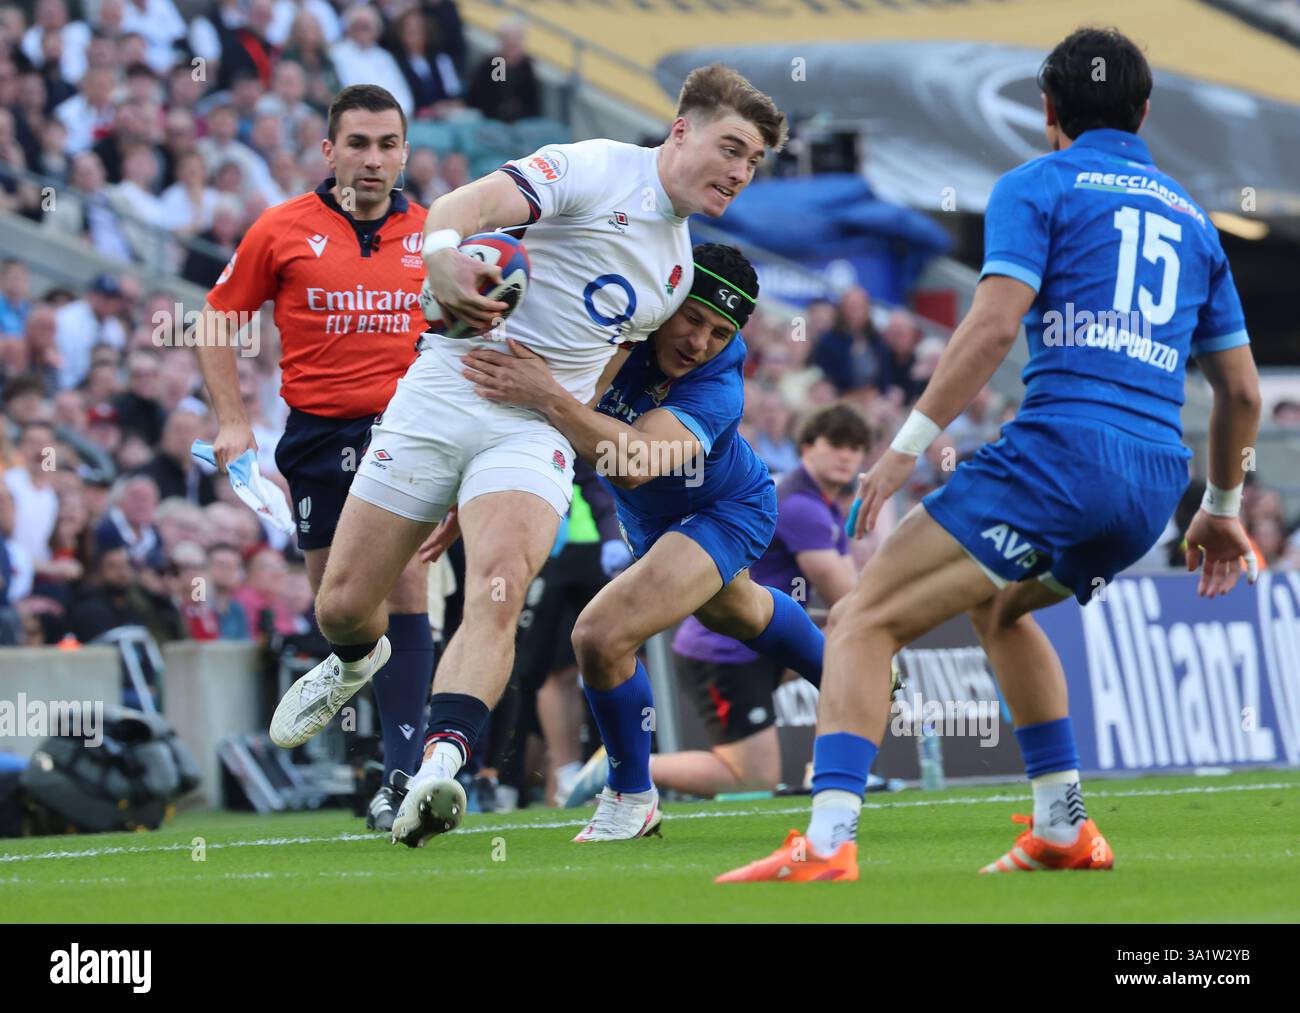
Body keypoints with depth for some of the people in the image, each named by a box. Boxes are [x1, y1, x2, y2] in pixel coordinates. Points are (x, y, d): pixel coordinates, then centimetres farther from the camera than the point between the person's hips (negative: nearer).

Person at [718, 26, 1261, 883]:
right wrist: (1223, 509, 36)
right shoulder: (1191, 218, 23)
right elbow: (1242, 390, 23)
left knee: (863, 623, -6)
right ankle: (1064, 832, 28)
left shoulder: (1039, 186, 6)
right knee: (997, 606, 34)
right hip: (1155, 483, 7)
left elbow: (996, 322, -11)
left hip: (1058, 450, -7)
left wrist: (910, 444, -10)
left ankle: (828, 844, -26)